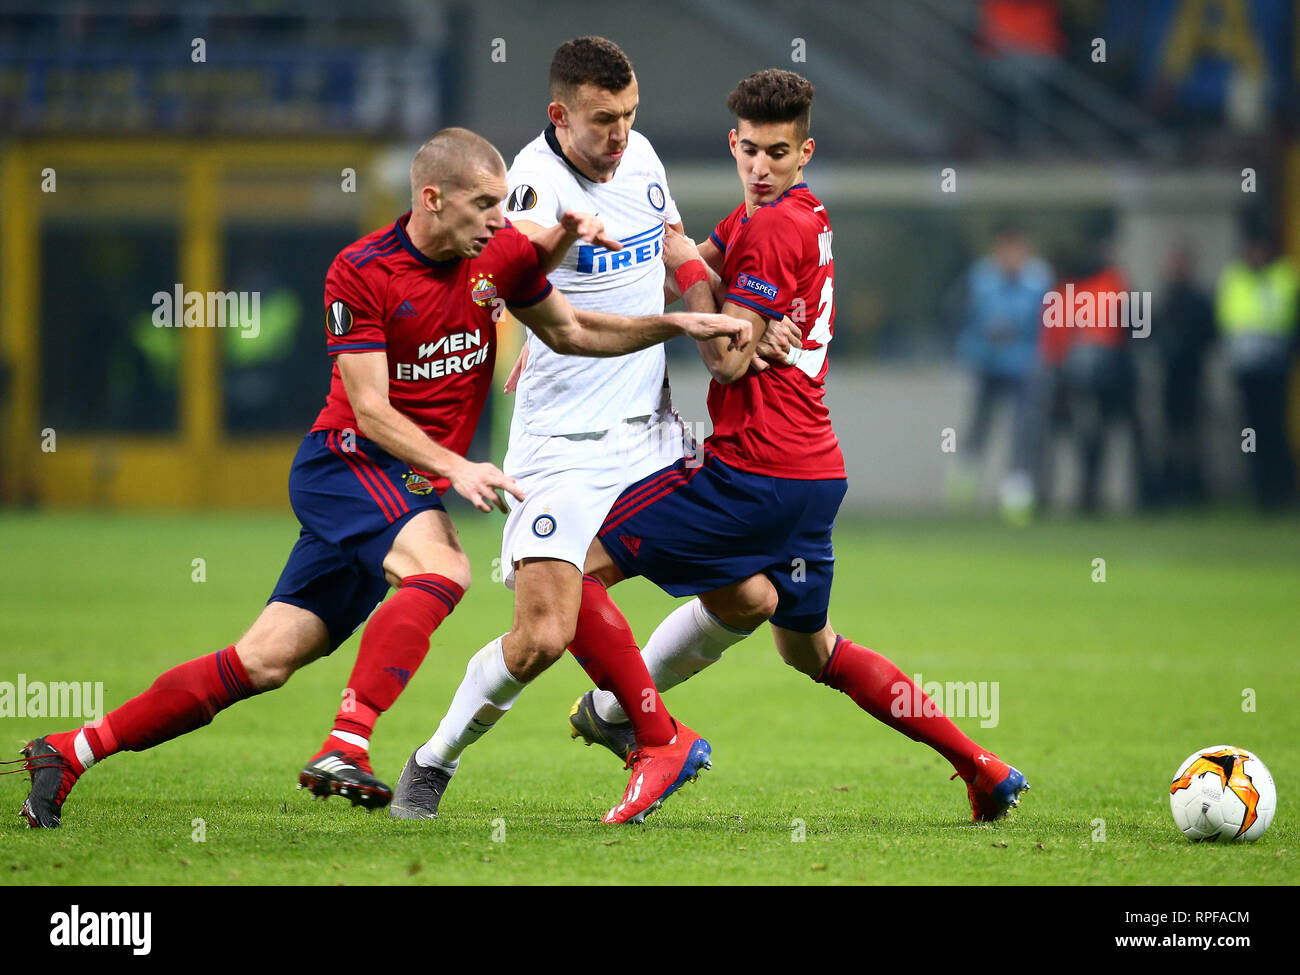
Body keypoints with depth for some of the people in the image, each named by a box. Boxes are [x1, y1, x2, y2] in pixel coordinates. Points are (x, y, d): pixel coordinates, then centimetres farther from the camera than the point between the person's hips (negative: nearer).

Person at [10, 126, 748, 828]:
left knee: (265, 663, 1)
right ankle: (346, 747, -40)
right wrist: (455, 467, -31)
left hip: (415, 483, 6)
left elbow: (571, 332, 14)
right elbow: (371, 410, -18)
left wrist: (677, 324, 1)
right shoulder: (360, 274, -15)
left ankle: (71, 752, 5)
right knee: (441, 567, -34)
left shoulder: (501, 253, 1)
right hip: (348, 461, -6)